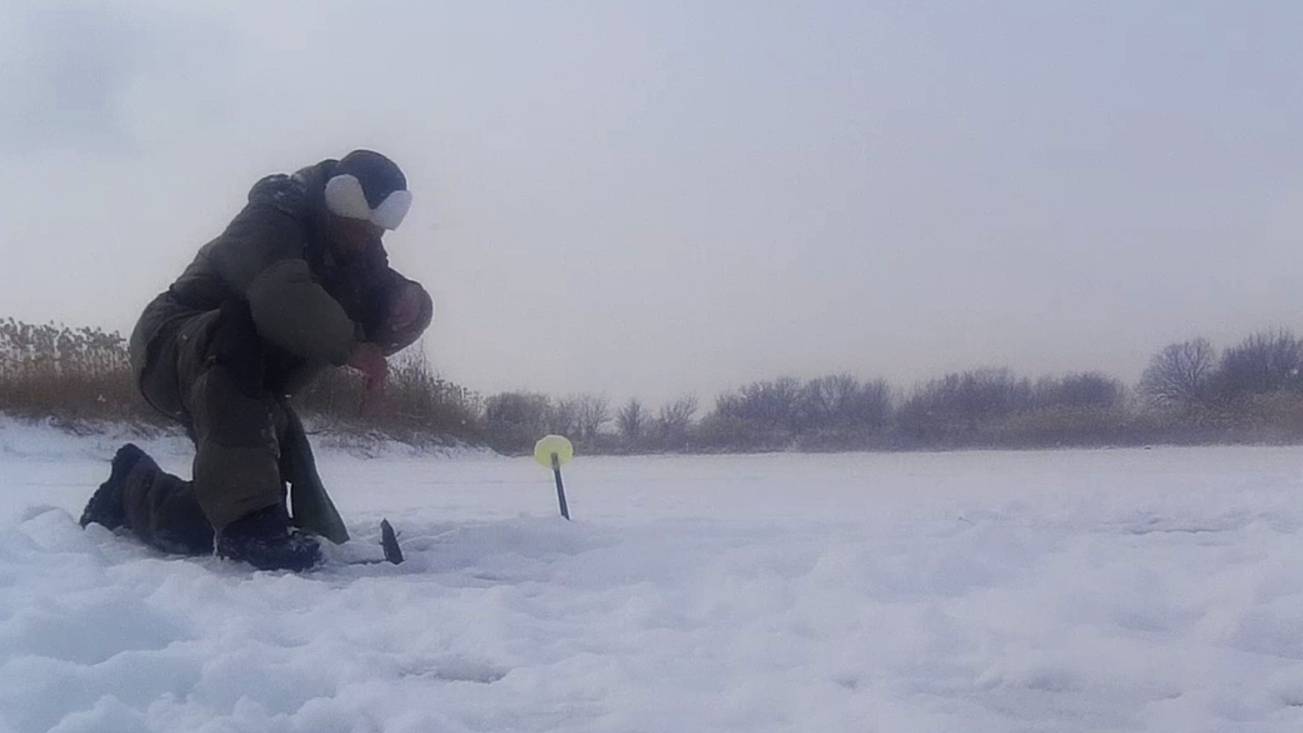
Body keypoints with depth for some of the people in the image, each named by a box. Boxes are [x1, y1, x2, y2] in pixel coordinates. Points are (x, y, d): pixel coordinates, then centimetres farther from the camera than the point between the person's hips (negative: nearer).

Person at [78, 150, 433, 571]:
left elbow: (380, 325, -5)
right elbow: (279, 295, -42)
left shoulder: (359, 251, 2)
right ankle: (249, 520, -45)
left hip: (256, 385, 8)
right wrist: (351, 348, -42)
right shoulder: (272, 220, -23)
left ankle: (132, 489, 28)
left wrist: (409, 301, -27)